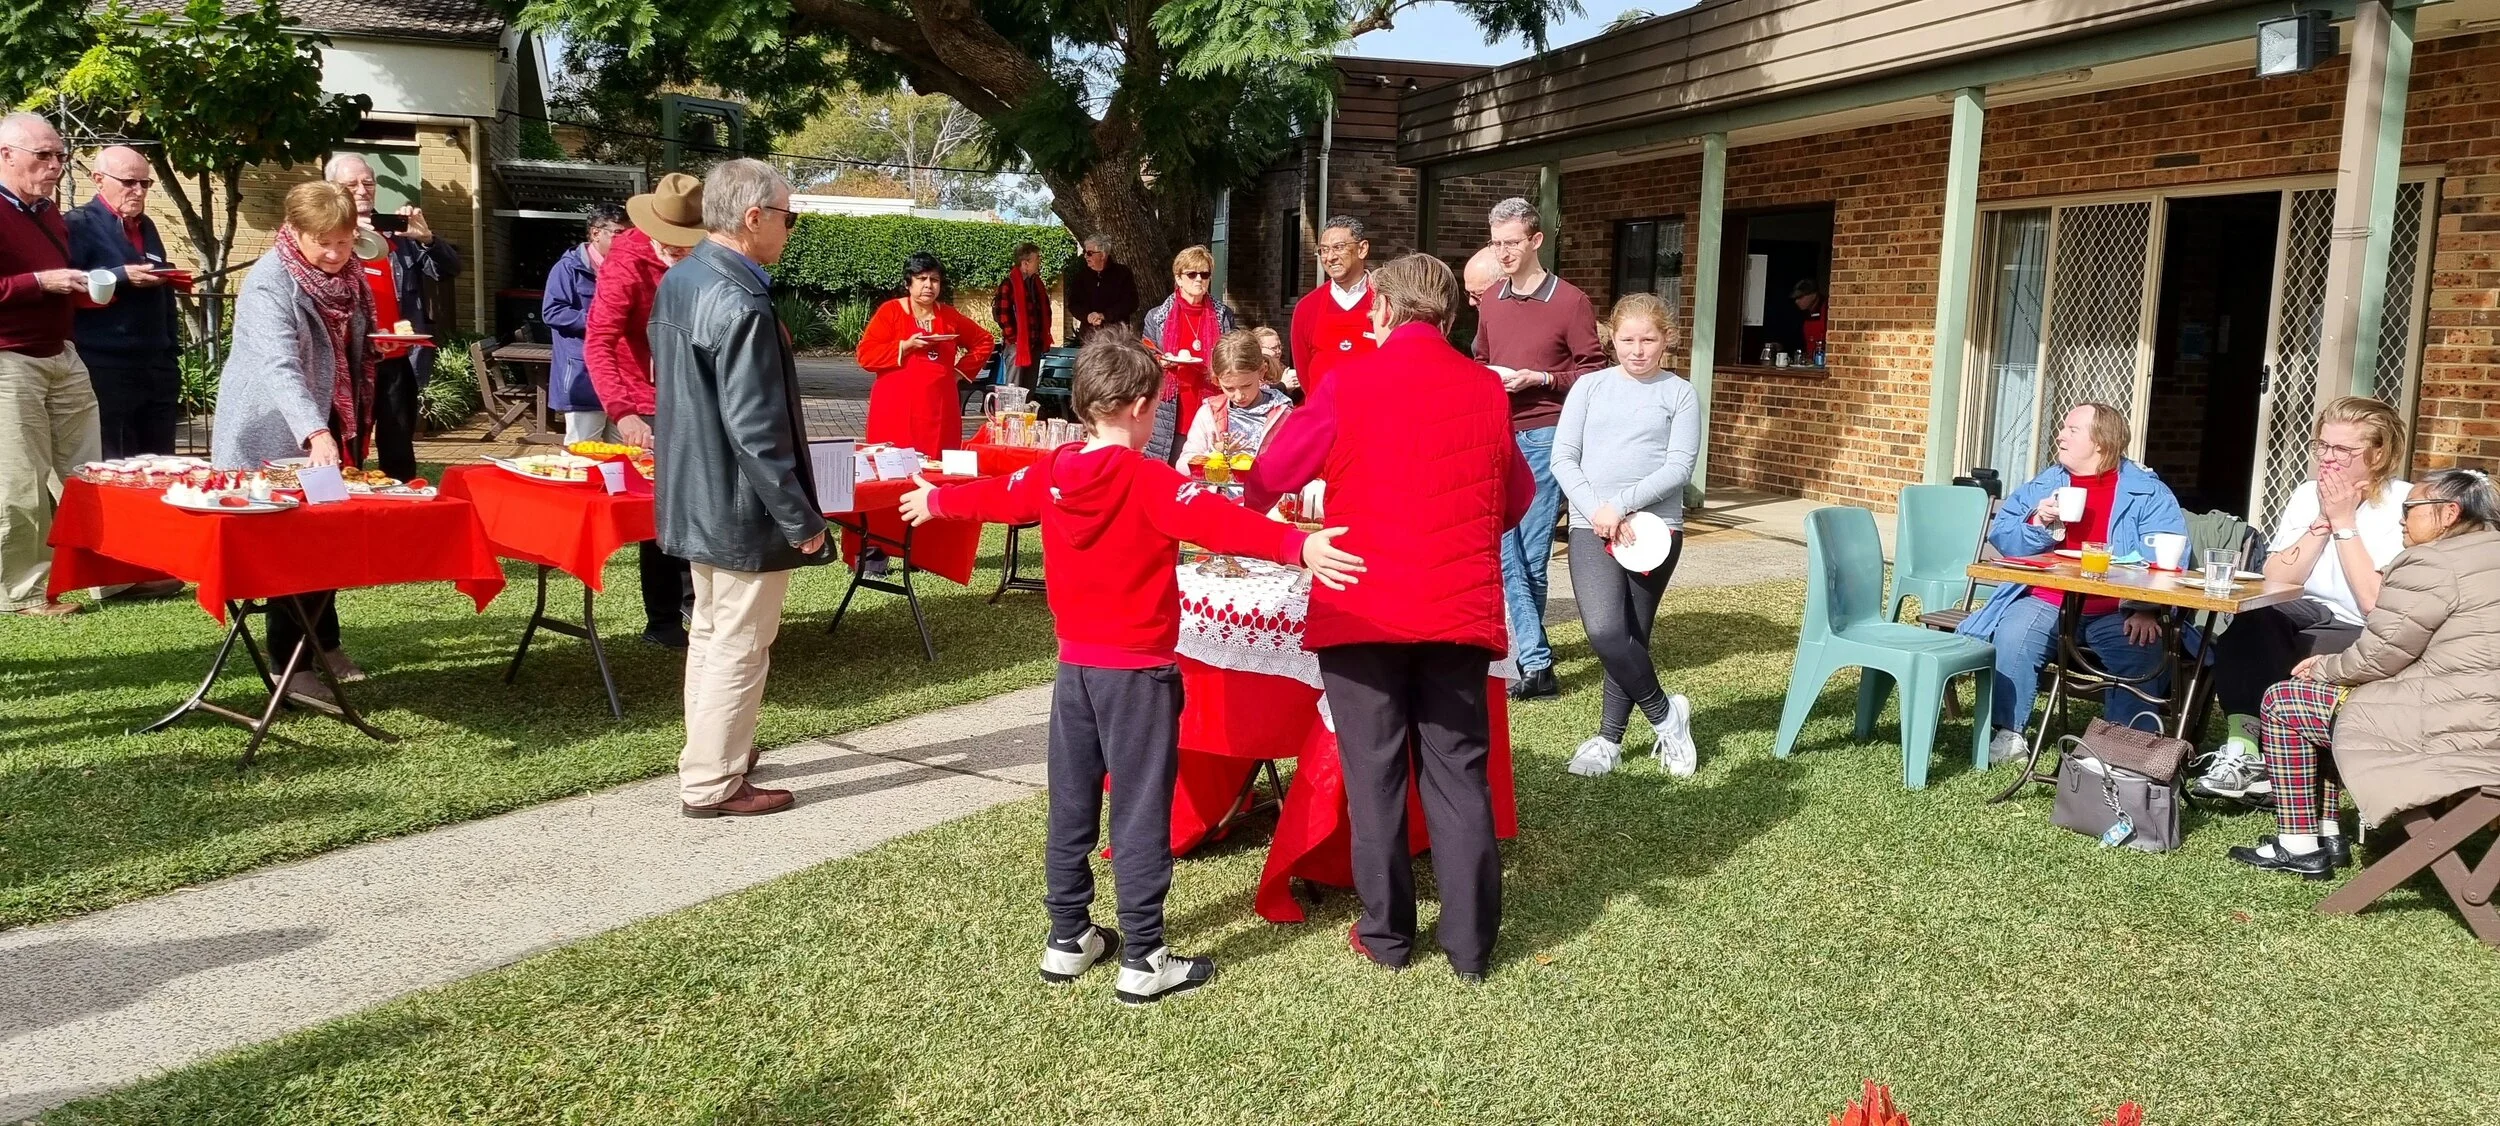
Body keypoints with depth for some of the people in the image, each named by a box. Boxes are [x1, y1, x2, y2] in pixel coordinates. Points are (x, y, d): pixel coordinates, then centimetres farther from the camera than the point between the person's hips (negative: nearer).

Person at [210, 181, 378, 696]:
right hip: (276, 436, -7)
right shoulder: (270, 282, -20)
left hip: (331, 428, 7)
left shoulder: (347, 277, 5)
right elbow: (280, 367, -33)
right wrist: (314, 433, -46)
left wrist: (387, 342, 0)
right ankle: (290, 664, 5)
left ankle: (325, 641, 29)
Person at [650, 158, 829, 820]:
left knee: (710, 632, 21)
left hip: (697, 496, 10)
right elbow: (754, 429, -26)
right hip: (741, 508, -10)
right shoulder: (739, 303, -24)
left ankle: (710, 752, 35)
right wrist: (802, 519, -19)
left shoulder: (680, 281, 6)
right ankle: (712, 785, 11)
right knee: (739, 647, 2)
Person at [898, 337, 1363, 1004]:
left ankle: (1068, 939, 26)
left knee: (1072, 805, 15)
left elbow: (995, 495, 21)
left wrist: (935, 502, 41)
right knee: (1139, 811, 0)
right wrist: (1297, 546, -43)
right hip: (1139, 669, -6)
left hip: (1075, 664, 7)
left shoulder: (1051, 473, 3)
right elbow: (1217, 521, -32)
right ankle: (1143, 961, 6)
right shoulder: (1148, 481, -17)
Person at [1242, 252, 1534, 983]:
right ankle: (1470, 943, 13)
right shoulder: (1486, 390, 5)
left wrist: (1252, 514, 26)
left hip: (1363, 606, -2)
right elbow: (1517, 500, 15)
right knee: (1458, 770, 9)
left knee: (1375, 770, 9)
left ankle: (1387, 934, 18)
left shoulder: (1350, 383, -4)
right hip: (1459, 605, 2)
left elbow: (1271, 476, 3)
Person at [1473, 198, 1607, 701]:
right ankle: (1537, 665, 5)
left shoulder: (1570, 302, -3)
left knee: (1532, 554, -3)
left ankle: (1527, 653, 11)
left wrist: (1539, 379, -14)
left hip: (1543, 438, -5)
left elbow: (1594, 373, -2)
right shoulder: (1490, 300, 14)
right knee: (1506, 554, 0)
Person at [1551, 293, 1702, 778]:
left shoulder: (1680, 394, 5)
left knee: (1632, 636, 2)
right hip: (1591, 527, 1)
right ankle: (1665, 715, 6)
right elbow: (1563, 457, 3)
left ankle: (1609, 739, 16)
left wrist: (1621, 504, -13)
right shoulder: (1589, 386, 9)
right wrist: (1598, 511, -10)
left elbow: (1679, 467, -4)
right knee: (1606, 633, -14)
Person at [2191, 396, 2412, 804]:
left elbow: (2375, 603, -18)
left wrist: (2344, 522, -15)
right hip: (2303, 618, 4)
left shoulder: (2404, 506, -9)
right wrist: (2323, 522, -9)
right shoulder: (2308, 495, 7)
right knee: (2246, 626, -28)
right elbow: (2274, 580, -2)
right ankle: (2242, 752, -30)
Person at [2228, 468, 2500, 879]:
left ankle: (2300, 846, 6)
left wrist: (2326, 667, 5)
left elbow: (2378, 656, -16)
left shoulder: (2434, 563, -15)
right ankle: (2329, 836, 23)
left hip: (2448, 726, -10)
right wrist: (2332, 666, 11)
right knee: (2314, 693, 23)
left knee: (2281, 702, 2)